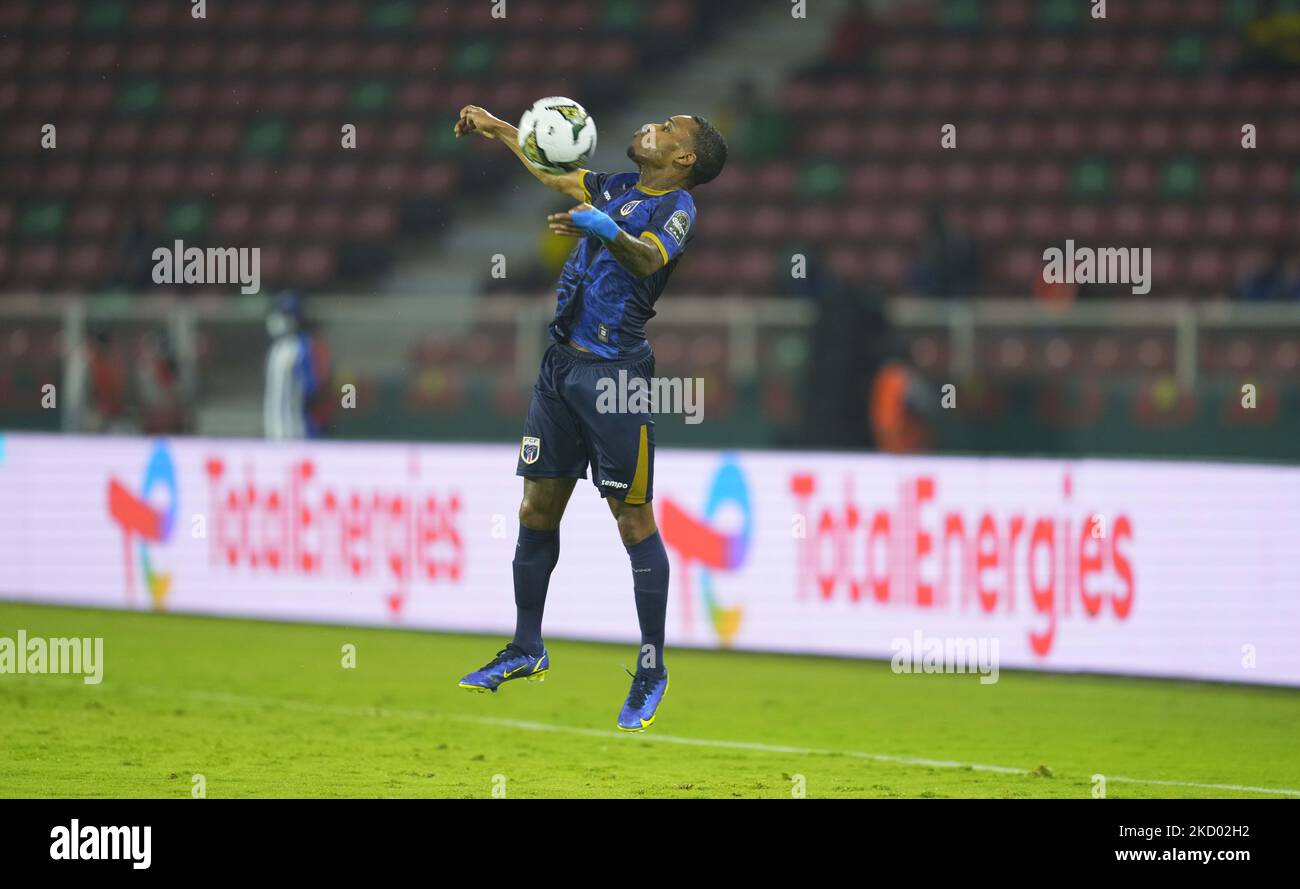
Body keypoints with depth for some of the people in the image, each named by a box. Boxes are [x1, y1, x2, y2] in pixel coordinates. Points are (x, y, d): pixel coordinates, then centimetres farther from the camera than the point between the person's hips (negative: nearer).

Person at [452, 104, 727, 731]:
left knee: (633, 519, -6)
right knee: (537, 509, 10)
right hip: (561, 365, 8)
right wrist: (493, 126, 28)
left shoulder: (677, 206, -7)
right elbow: (548, 169, 31)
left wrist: (609, 232, -46)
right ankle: (527, 650, 22)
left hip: (616, 370, -8)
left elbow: (648, 258, -27)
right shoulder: (614, 187, 15)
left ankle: (652, 668, 1)